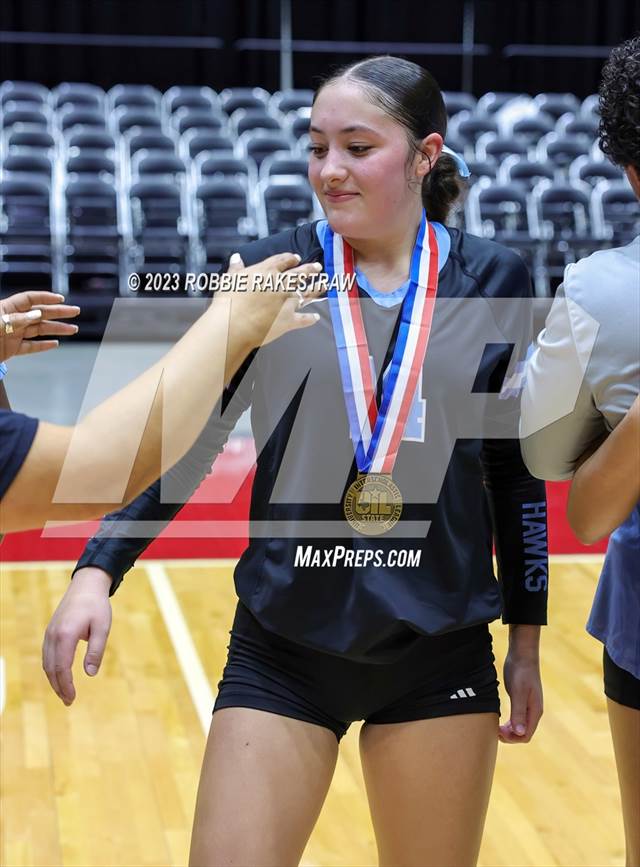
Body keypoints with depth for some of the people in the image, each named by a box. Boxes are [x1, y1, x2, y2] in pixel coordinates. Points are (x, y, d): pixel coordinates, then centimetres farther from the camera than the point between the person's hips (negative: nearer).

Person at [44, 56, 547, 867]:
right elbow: (181, 438, -1)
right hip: (284, 648, -1)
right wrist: (97, 571, -13)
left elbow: (517, 467, 7)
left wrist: (527, 636, 9)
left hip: (442, 652, 1)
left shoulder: (494, 280, -1)